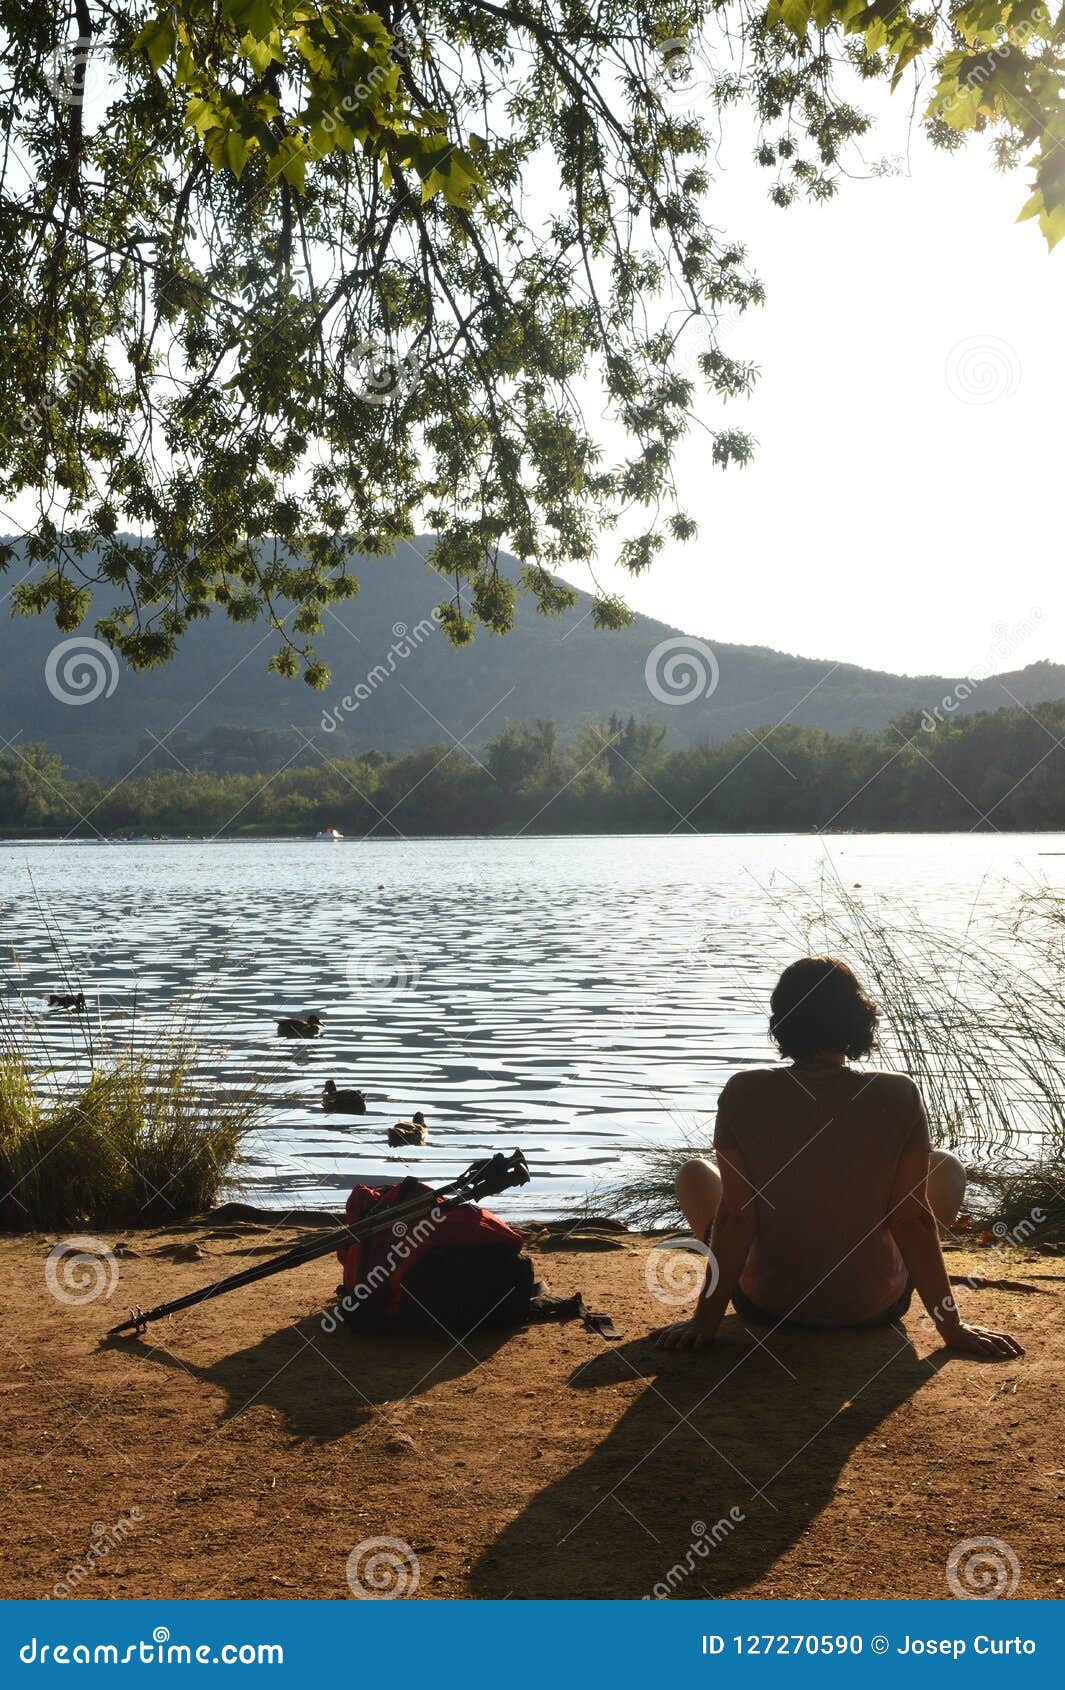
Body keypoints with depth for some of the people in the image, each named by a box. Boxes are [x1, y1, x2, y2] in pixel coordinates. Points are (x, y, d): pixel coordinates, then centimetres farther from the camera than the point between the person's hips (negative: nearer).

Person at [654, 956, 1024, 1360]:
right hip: (875, 1309, 0)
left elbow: (736, 1216, -14)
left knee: (694, 1173, 24)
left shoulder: (744, 1095, -17)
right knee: (947, 1166, 22)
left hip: (766, 1307, 0)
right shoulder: (899, 1096, -17)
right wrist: (951, 1326, -2)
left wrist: (705, 1322, -4)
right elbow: (912, 1218, -13)